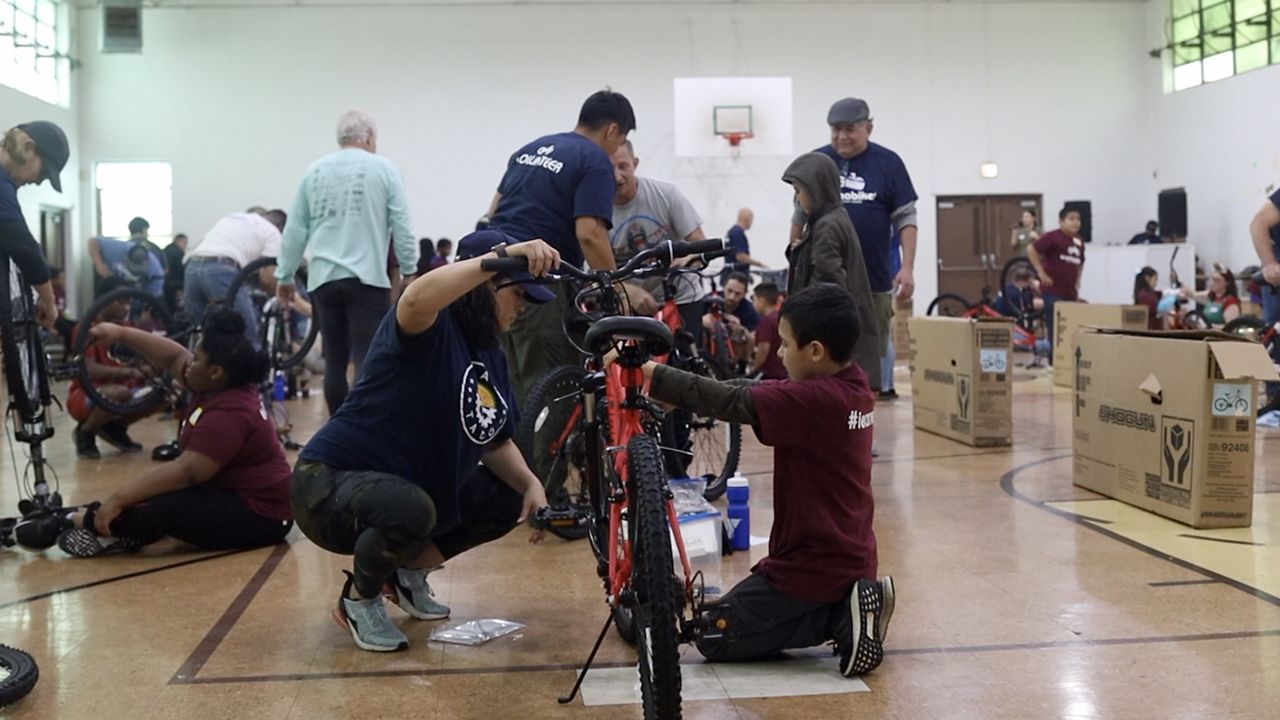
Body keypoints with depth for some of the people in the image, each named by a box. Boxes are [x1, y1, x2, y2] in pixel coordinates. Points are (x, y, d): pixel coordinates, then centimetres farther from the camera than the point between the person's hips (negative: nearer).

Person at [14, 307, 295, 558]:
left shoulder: (229, 416, -26)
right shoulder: (223, 387, 4)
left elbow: (187, 472, -31)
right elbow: (174, 357, 15)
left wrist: (118, 499, -29)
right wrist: (121, 333, 11)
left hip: (256, 515, -11)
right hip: (234, 495, 11)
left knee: (161, 509, -25)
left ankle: (73, 522, -12)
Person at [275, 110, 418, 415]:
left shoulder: (315, 171, 11)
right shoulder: (384, 169, 2)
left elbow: (294, 231, 12)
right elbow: (402, 227, 0)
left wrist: (284, 276, 20)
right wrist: (409, 271, 9)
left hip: (324, 279, 4)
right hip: (368, 279, -4)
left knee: (335, 361, 10)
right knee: (367, 361, -8)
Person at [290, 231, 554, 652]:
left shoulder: (491, 357, 7)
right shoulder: (432, 328, -20)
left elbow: (496, 443, 9)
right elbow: (417, 299, -46)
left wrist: (531, 484, -10)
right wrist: (503, 256, -50)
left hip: (416, 486, 9)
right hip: (331, 484, -9)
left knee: (509, 499, 1)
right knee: (411, 510, -38)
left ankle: (408, 572, 17)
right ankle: (360, 599, -6)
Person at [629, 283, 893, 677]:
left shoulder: (811, 400, -25)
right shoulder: (855, 386, 2)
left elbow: (730, 401, -26)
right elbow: (758, 391, 5)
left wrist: (652, 374, -19)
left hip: (811, 566, -9)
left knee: (713, 636, 4)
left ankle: (841, 619, -5)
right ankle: (845, 608, 8)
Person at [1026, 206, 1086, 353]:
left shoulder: (1079, 241, 12)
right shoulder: (1053, 237, -9)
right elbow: (1031, 249, -15)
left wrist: (1077, 282, 17)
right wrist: (1041, 273, -15)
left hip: (1070, 292, 7)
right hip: (1052, 291, -7)